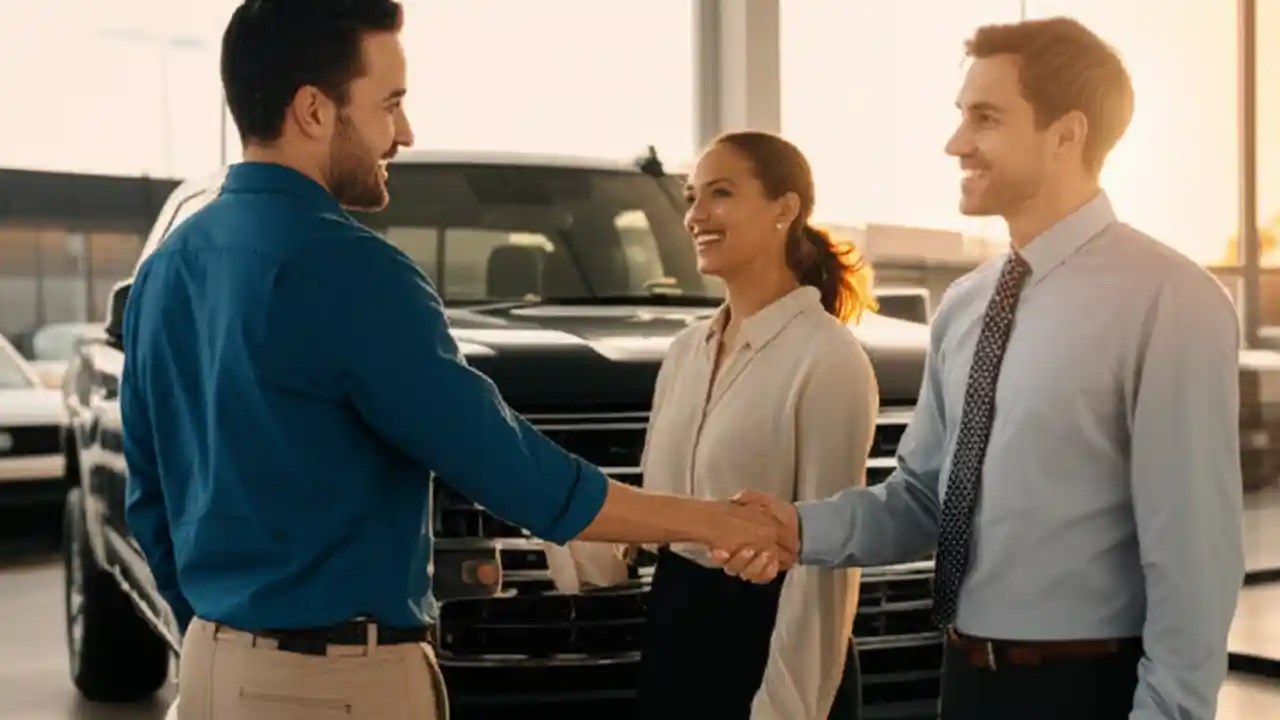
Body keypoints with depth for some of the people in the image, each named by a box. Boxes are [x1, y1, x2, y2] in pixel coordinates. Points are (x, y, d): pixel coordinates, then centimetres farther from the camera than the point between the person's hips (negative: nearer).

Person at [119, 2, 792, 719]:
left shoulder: (165, 267, 7)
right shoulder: (349, 270, -20)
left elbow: (151, 495, 14)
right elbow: (508, 467, -17)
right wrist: (709, 520, -6)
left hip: (213, 663, 9)